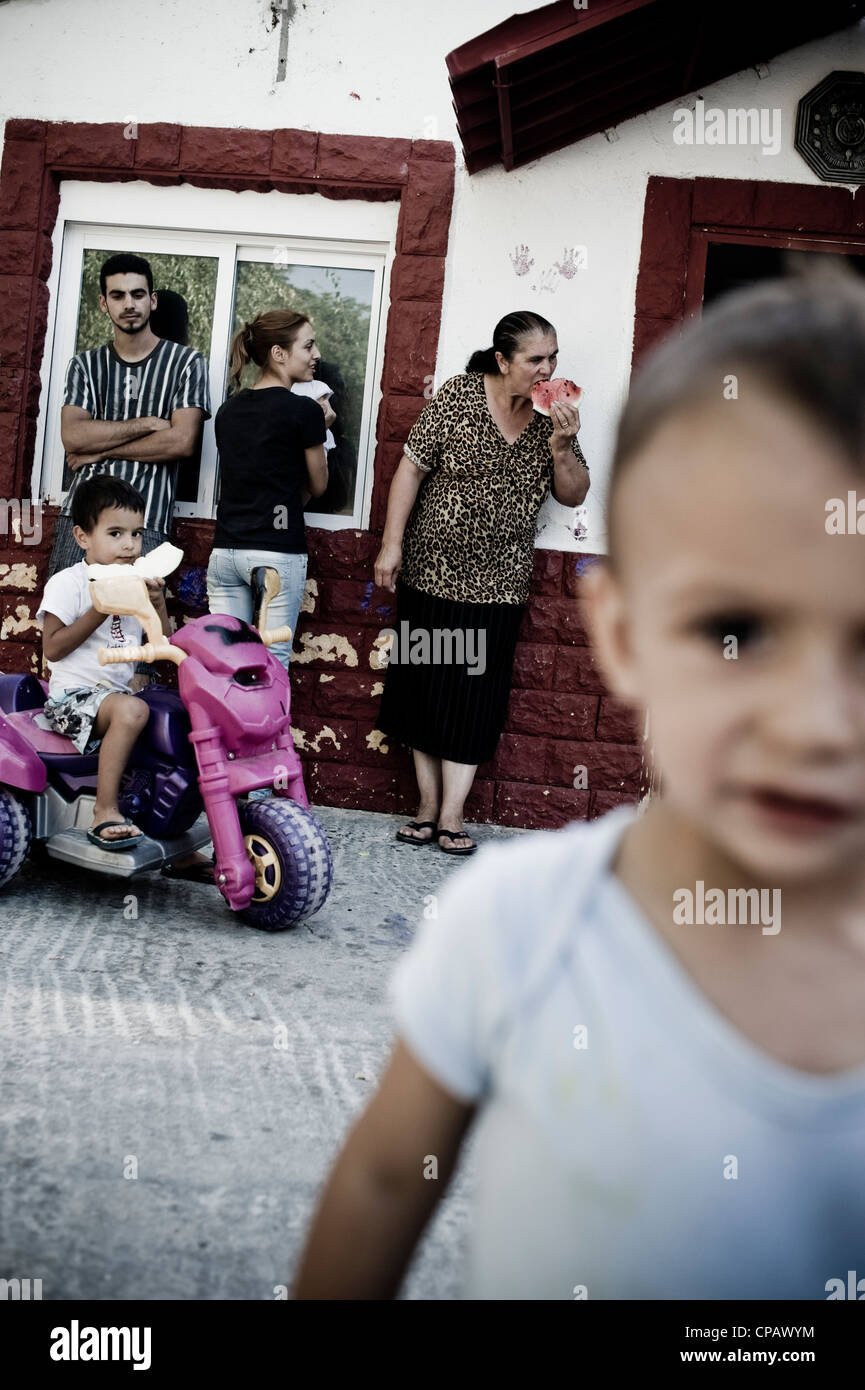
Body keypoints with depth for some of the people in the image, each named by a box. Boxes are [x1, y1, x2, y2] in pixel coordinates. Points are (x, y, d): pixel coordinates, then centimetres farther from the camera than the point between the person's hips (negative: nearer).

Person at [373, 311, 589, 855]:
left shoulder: (552, 415, 1)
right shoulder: (458, 397, -8)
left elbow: (573, 495, 4)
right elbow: (412, 468, -5)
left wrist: (561, 445, -15)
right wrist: (392, 543, -9)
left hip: (495, 585, 1)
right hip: (431, 572, -1)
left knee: (475, 698, 1)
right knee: (425, 687, 7)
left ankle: (452, 815, 7)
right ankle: (428, 807, 18)